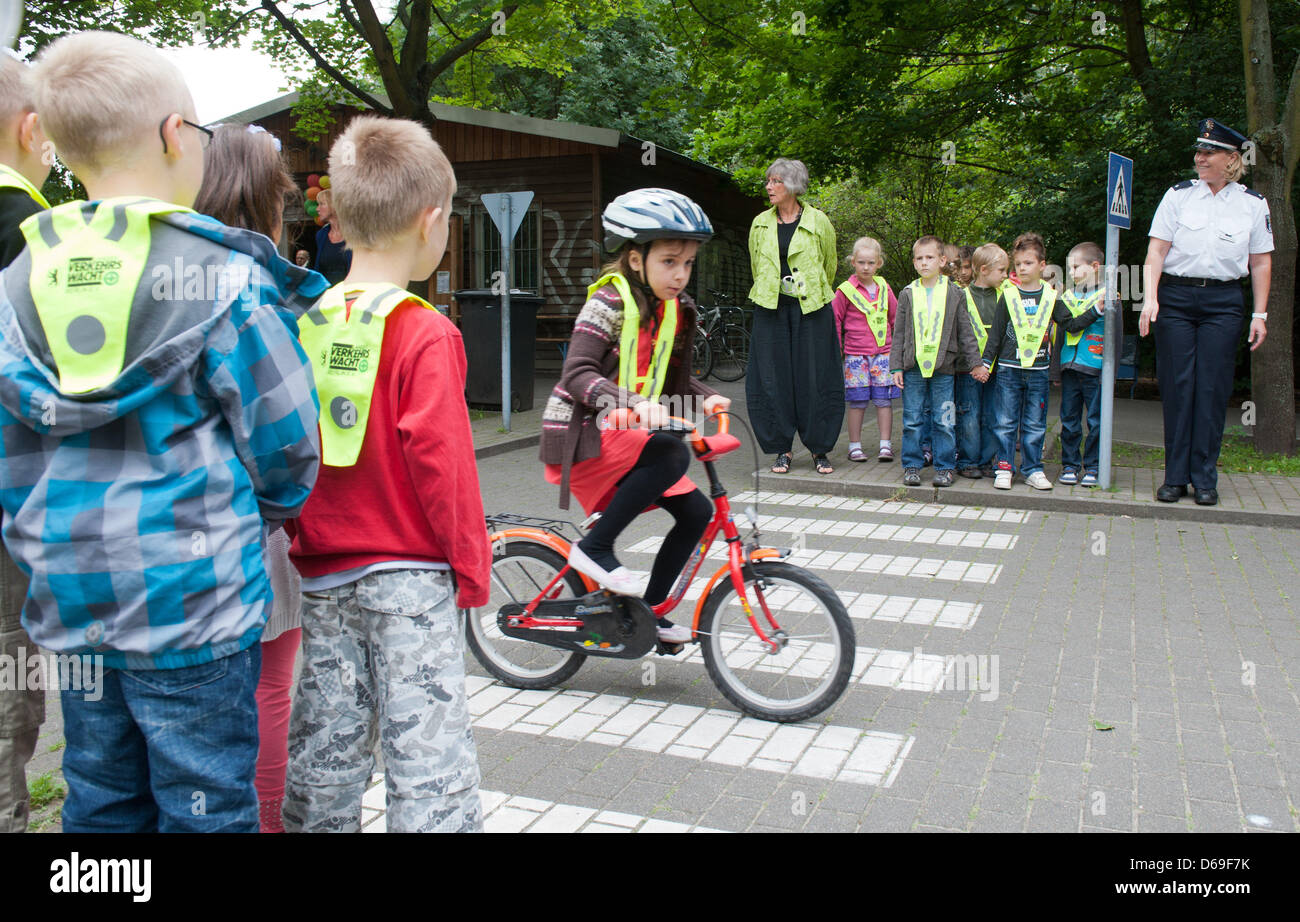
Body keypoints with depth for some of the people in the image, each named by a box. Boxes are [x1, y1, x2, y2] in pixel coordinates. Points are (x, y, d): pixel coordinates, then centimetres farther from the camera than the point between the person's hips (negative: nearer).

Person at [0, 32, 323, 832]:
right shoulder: (223, 274, -12)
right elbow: (283, 436, -8)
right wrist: (272, 512, 12)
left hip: (72, 593, 6)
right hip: (189, 588, -5)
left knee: (103, 801, 20)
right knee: (204, 803, 7)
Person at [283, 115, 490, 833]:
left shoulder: (305, 325, 3)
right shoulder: (424, 335, -14)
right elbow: (442, 463, -16)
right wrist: (471, 569, -5)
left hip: (321, 574, 6)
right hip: (409, 575, -6)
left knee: (325, 750, 17)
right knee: (426, 751, 2)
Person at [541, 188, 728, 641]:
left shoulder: (674, 310, 8)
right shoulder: (610, 303, -16)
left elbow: (673, 377, 18)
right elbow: (577, 373, -26)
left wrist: (706, 397, -3)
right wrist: (632, 403, -41)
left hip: (627, 435, 8)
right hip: (582, 435, -8)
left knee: (696, 511, 0)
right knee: (672, 454, -32)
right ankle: (594, 548, -18)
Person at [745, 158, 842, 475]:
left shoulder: (818, 222, 0)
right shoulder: (760, 224, 7)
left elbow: (829, 265, 12)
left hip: (811, 309, -2)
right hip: (771, 309, 2)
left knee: (815, 377, -1)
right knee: (773, 377, 1)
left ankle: (819, 449, 10)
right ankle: (782, 450, 11)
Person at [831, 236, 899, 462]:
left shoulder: (884, 288, 9)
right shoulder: (845, 290, -1)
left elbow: (896, 317, 19)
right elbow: (835, 322, 3)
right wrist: (837, 351, 2)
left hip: (883, 353, 3)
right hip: (855, 355, -3)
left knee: (884, 399, 2)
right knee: (857, 401, 0)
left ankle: (885, 445, 8)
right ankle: (855, 446, 10)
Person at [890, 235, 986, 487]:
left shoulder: (954, 294, 4)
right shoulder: (908, 294, 6)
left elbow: (965, 332, 7)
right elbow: (899, 333, 7)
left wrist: (975, 363, 4)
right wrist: (896, 367, 2)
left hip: (943, 367, -1)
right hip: (913, 367, 1)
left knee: (944, 422, 1)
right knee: (912, 420, 4)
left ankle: (945, 467, 12)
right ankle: (911, 466, 14)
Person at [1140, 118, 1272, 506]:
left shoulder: (1253, 203, 6)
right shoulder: (1178, 195, 4)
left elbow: (1261, 262, 10)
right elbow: (1156, 250, -1)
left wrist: (1259, 314, 6)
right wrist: (1150, 299, -13)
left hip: (1223, 301, 0)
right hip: (1176, 296, 0)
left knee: (1212, 388, -2)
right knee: (1177, 386, -2)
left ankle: (1204, 478, 6)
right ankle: (1175, 476, 6)